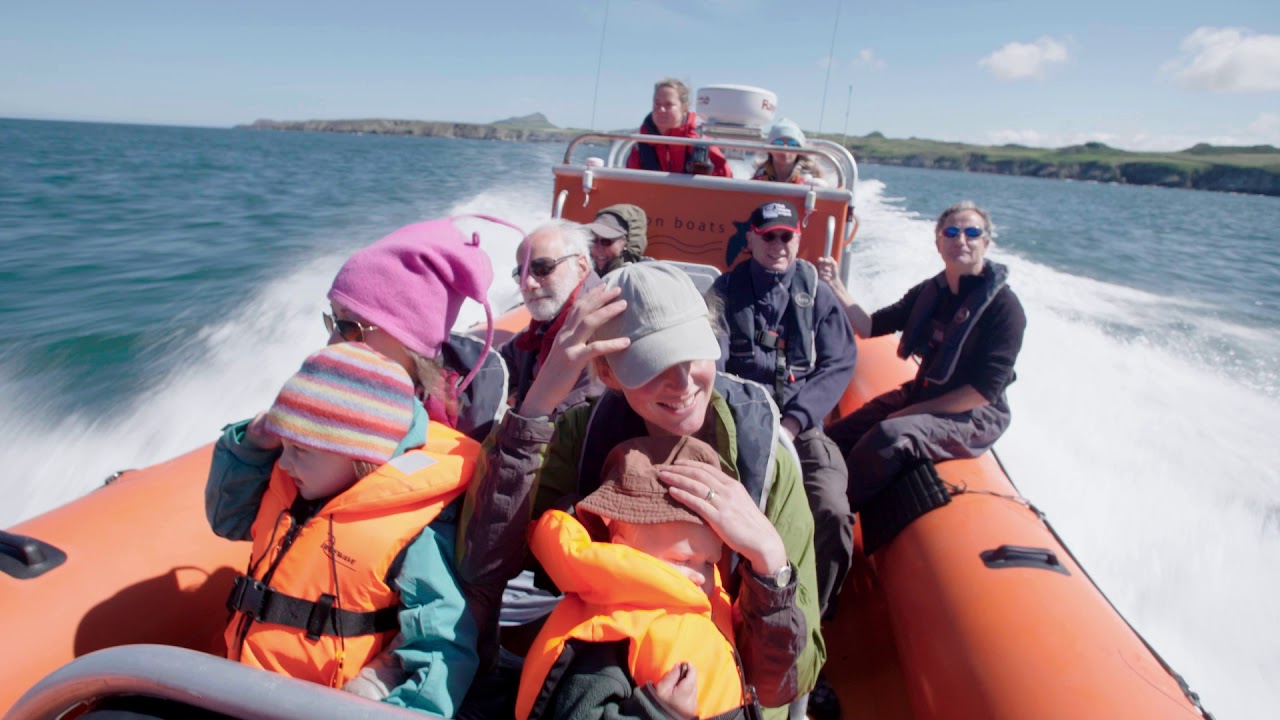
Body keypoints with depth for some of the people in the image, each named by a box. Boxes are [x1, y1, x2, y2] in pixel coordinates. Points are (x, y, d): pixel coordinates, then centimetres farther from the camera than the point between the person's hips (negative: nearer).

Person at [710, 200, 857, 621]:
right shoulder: (726, 291, 9)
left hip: (802, 425, 1)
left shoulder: (817, 294, 10)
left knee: (832, 512, -22)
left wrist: (794, 421, -11)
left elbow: (839, 365, 2)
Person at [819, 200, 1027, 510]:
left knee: (887, 438, -32)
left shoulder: (1004, 307, -15)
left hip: (972, 415, -7)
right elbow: (869, 327, 4)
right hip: (919, 394, 7)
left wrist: (916, 411, -18)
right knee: (835, 439, -4)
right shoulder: (930, 291, 6)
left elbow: (985, 391, -18)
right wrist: (836, 287, -10)